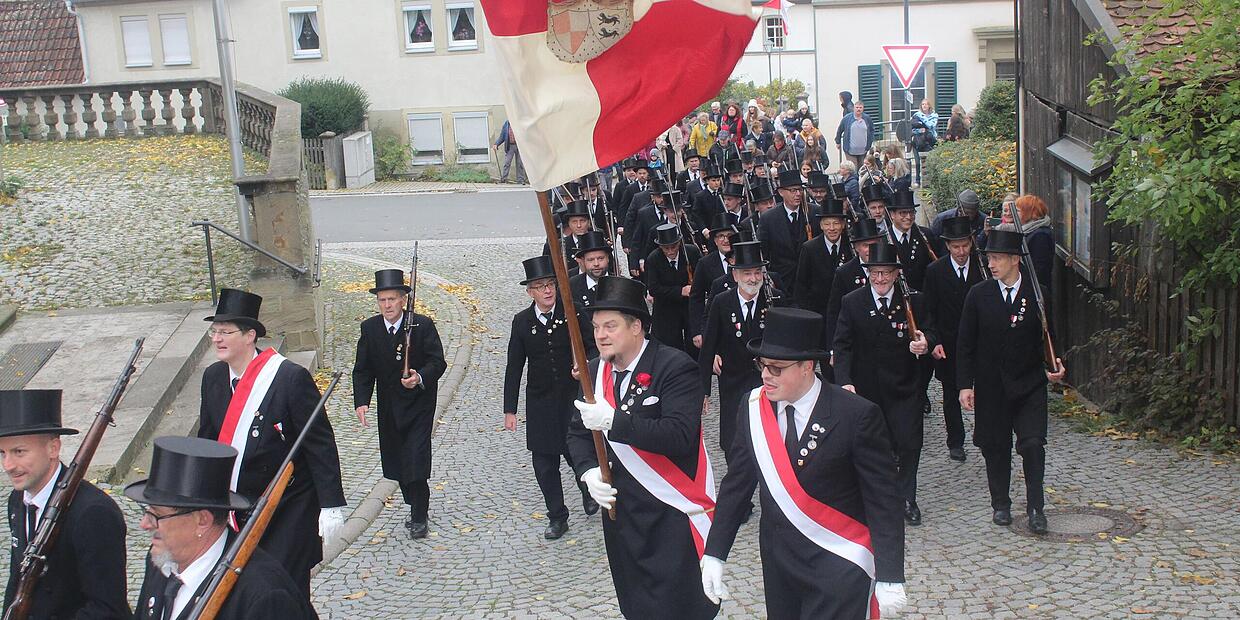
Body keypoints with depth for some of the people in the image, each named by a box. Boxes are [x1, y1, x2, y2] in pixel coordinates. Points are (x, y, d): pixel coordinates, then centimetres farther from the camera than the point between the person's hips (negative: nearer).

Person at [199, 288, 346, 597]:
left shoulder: (291, 377, -16)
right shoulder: (212, 377, 4)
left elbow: (320, 443, -15)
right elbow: (207, 441, 14)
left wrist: (331, 505, -16)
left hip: (287, 512, -6)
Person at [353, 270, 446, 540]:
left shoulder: (423, 325, -13)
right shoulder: (369, 328, -3)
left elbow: (438, 362, -13)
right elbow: (362, 370, 0)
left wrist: (419, 378, -33)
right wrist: (361, 402, -13)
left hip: (419, 403, -4)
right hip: (389, 406, 4)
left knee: (415, 459, -12)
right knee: (395, 460, 12)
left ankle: (419, 517, 1)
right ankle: (416, 506, 32)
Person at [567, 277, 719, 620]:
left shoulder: (675, 367, -16)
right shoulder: (596, 371, 6)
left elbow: (680, 435, -28)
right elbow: (578, 432, 13)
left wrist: (613, 420, -31)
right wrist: (589, 471, -8)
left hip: (674, 518, -7)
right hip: (621, 512, 7)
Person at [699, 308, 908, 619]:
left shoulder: (857, 415, -17)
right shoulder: (753, 407, -3)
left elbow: (883, 502, -13)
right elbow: (736, 484, 5)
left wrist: (890, 578, -13)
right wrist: (714, 554, 3)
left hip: (838, 569, -4)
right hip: (777, 561, 5)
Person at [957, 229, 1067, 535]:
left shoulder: (1038, 294, -1)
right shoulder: (978, 294, -1)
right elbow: (966, 344, 1)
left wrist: (1053, 366, -10)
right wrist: (965, 384, -4)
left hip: (1029, 384, -1)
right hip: (991, 386, 1)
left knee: (1033, 444, -9)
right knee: (996, 447, 9)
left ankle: (1035, 507, 3)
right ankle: (1000, 504, 23)